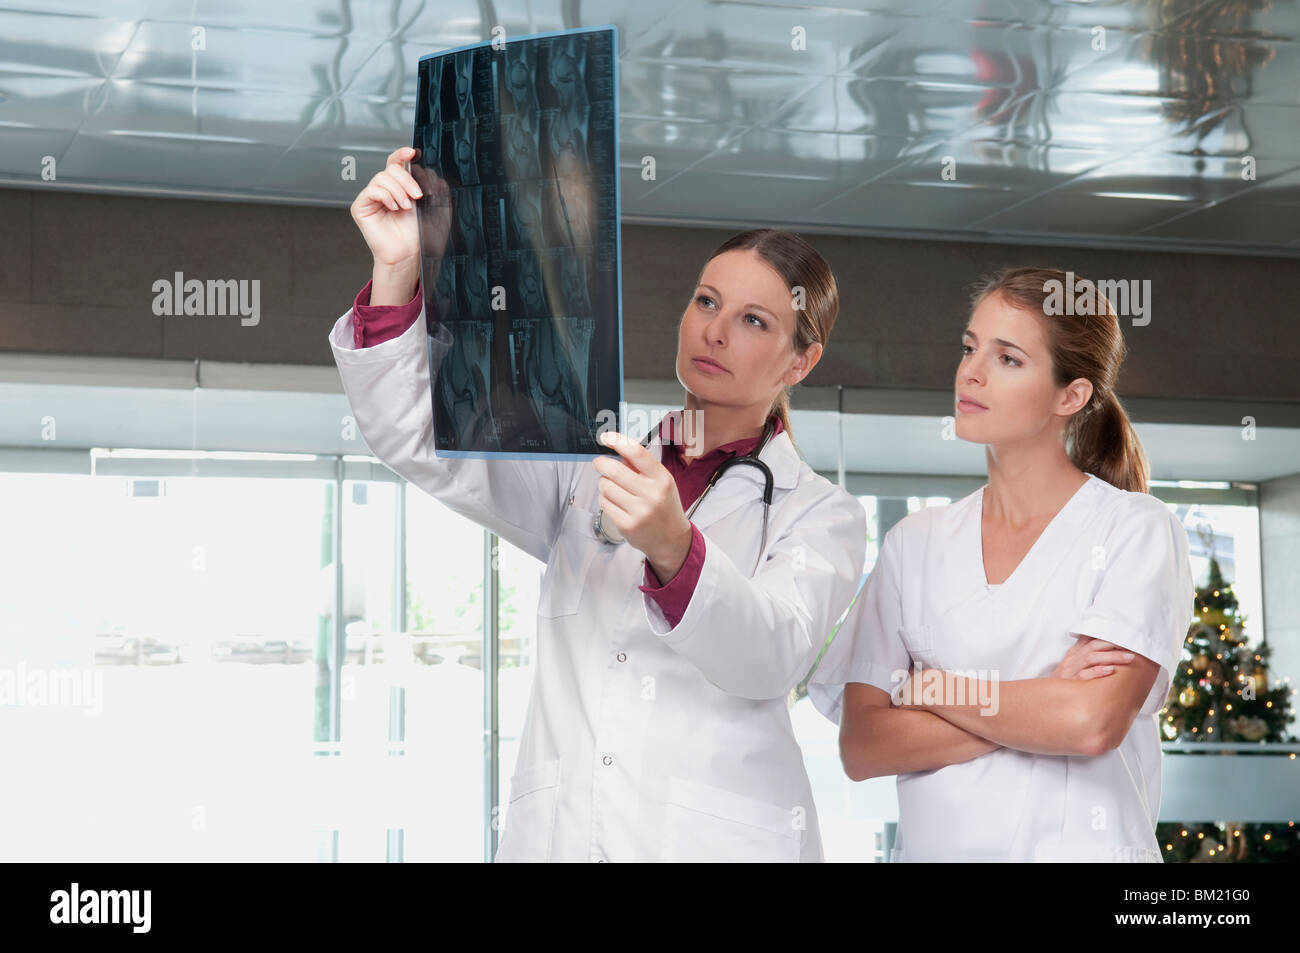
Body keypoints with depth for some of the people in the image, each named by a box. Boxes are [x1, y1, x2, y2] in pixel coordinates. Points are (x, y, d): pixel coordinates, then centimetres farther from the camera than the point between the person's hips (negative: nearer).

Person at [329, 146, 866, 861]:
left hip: (719, 839, -3)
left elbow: (773, 657, -12)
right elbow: (420, 445, 4)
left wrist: (674, 550, -30)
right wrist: (396, 272, -8)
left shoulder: (821, 515, 6)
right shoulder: (590, 474, 16)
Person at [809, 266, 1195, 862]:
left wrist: (921, 689, -5)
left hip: (1079, 844, -2)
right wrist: (1041, 708, -11)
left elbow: (1092, 722, -16)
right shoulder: (914, 543, 7)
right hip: (930, 844, 3)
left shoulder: (1137, 528, -3)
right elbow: (860, 747, -1)